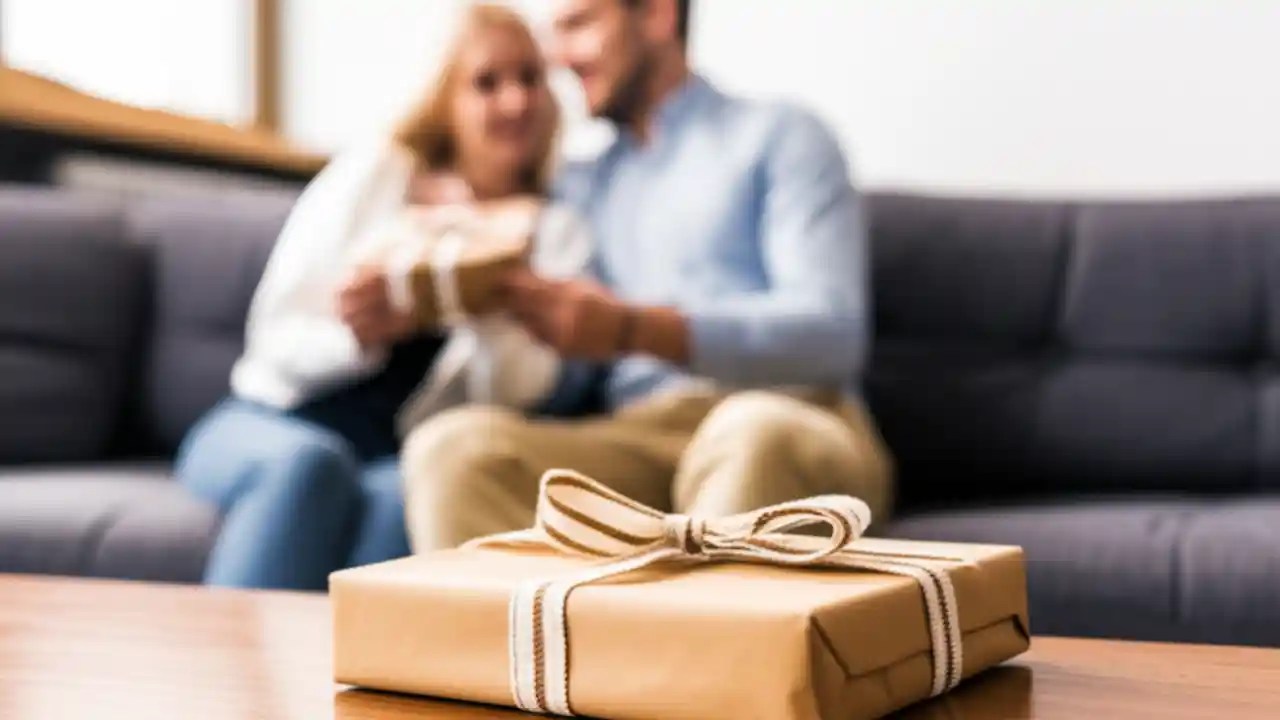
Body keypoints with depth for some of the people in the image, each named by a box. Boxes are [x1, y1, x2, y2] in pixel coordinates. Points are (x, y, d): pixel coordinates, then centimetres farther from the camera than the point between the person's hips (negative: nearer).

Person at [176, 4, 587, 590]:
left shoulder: (553, 232, 10)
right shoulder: (372, 173, 8)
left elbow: (512, 394, -2)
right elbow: (275, 335, 4)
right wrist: (357, 335, -19)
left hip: (401, 457, 0)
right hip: (269, 423, 0)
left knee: (403, 498, -35)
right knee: (309, 462, -35)